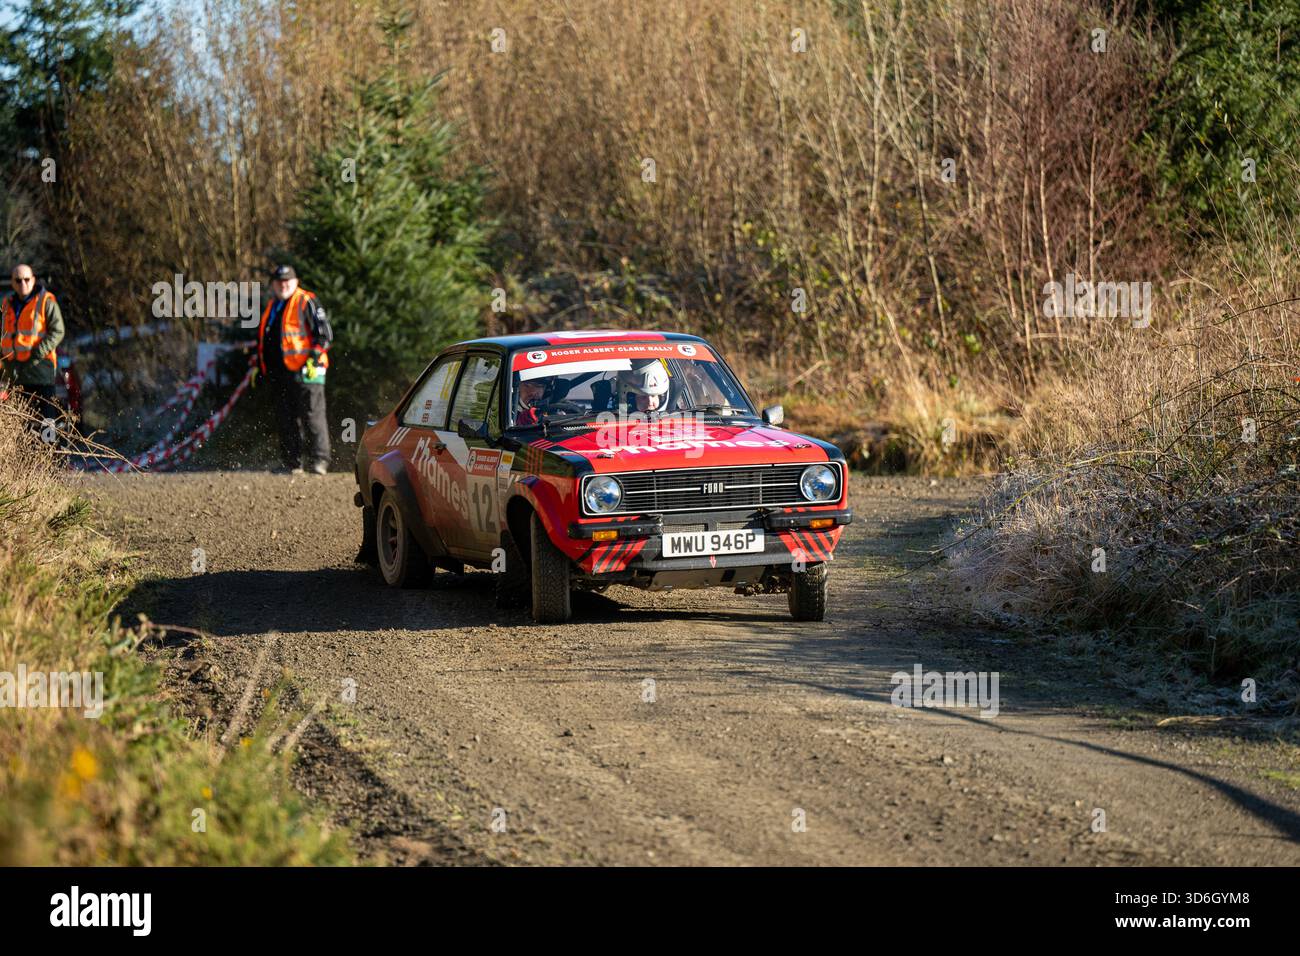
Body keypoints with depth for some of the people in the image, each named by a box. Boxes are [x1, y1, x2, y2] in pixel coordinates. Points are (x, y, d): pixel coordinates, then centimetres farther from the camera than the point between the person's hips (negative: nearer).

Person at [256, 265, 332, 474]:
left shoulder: (306, 302, -2)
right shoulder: (271, 307, 20)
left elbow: (325, 333, -6)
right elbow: (263, 339, 31)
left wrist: (314, 359, -14)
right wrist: (259, 365, 23)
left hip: (305, 372, -7)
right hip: (278, 374, 7)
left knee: (312, 416, -8)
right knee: (285, 420, 7)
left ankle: (319, 461, -8)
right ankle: (292, 463, 12)